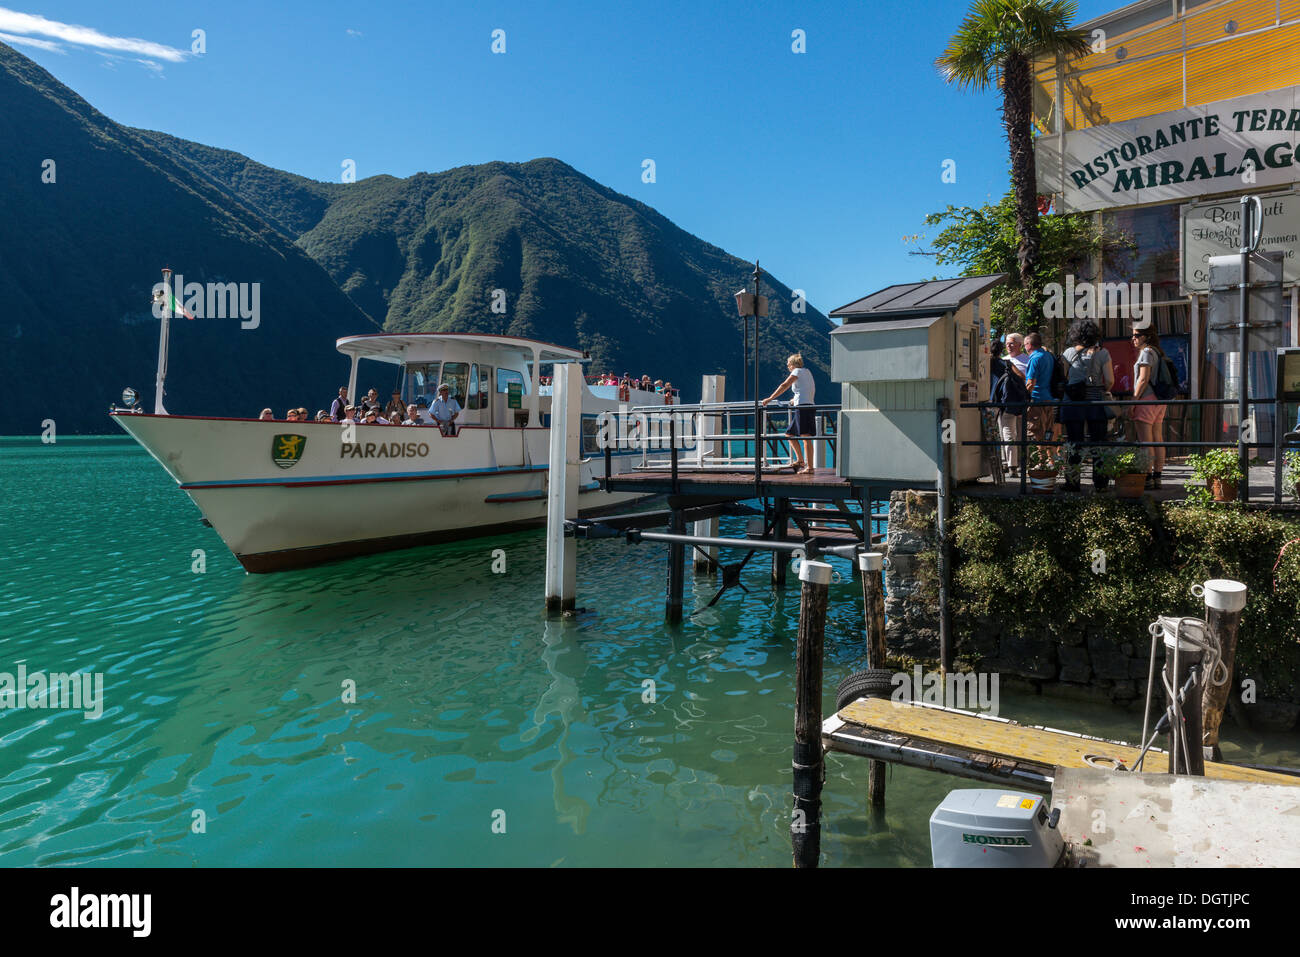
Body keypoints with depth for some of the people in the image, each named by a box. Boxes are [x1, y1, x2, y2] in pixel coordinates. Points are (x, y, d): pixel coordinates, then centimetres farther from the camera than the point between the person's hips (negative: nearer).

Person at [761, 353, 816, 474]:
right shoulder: (807, 372, 22)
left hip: (803, 407, -9)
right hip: (809, 406, 9)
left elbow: (784, 386, -12)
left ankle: (809, 467, -15)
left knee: (805, 437, -12)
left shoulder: (797, 371, -2)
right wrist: (795, 400, 46)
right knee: (790, 434, 16)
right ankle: (800, 460, 13)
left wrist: (770, 398, -10)